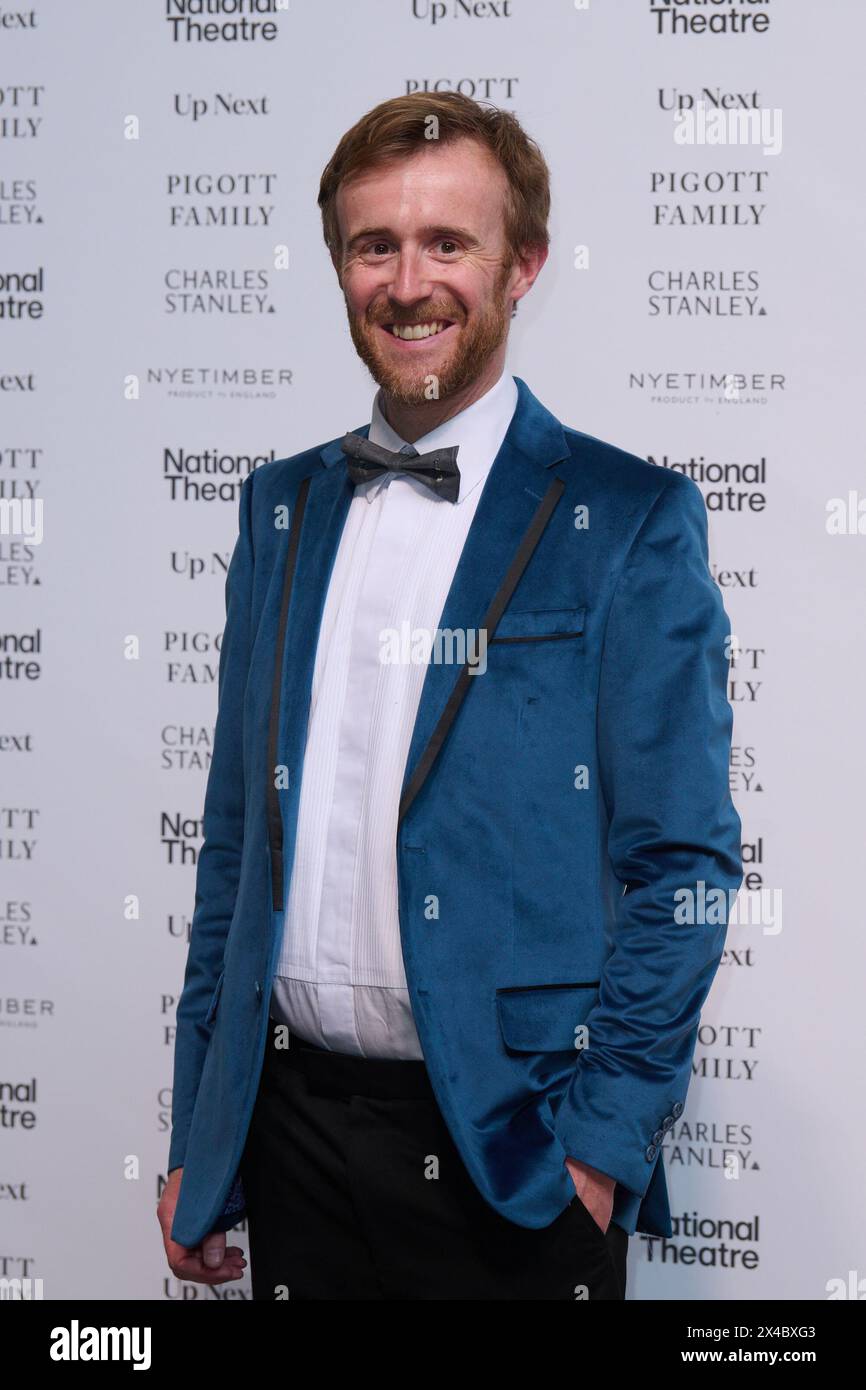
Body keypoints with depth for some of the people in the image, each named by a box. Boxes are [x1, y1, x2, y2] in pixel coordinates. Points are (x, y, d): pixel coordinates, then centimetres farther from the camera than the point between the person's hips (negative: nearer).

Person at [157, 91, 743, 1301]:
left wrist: (602, 1142, -13)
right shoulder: (281, 506, 8)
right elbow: (236, 837, 11)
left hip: (507, 1156, -4)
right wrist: (198, 1134, 10)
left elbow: (684, 863, -8)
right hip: (292, 1126, 4)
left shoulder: (630, 521, -6)